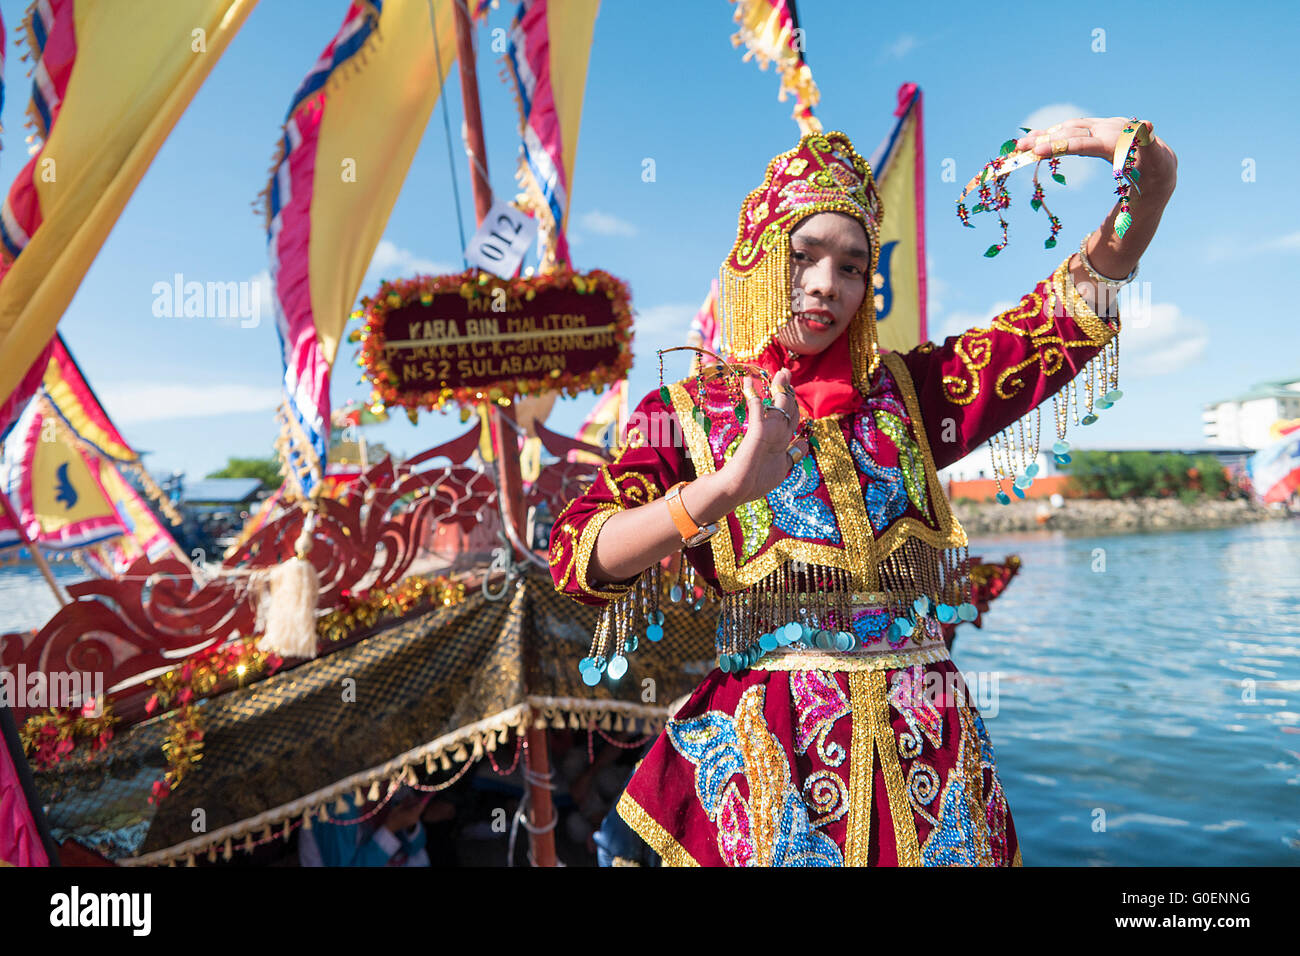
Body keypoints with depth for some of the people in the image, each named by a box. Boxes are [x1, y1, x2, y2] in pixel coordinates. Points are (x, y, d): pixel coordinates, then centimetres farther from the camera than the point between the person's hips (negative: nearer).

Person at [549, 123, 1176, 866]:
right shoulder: (685, 414, 0)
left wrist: (1150, 180, -13)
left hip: (926, 744, 3)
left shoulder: (905, 392, 8)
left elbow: (1073, 313, 3)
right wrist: (728, 484, -25)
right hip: (768, 745, -2)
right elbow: (576, 561, -13)